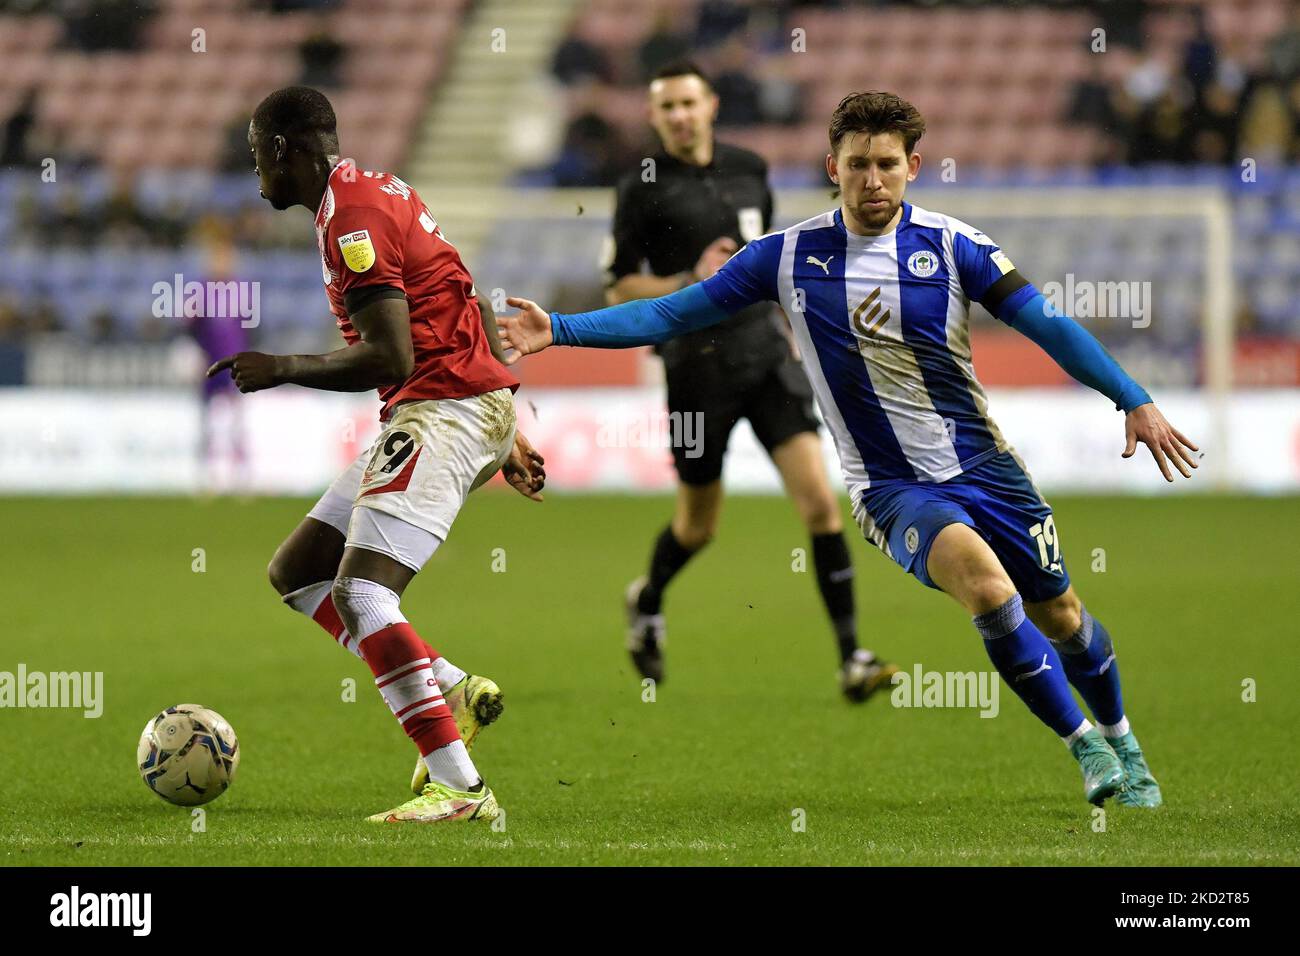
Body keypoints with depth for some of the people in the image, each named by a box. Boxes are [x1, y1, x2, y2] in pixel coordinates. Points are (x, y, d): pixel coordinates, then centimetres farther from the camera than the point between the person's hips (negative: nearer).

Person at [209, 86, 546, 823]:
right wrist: (507, 432, 26)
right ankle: (455, 692, 7)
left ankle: (461, 789, -22)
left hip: (443, 411, -11)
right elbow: (466, 306, 22)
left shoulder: (352, 216, -14)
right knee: (296, 571, 12)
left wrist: (280, 369, -11)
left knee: (359, 598, -19)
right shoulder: (376, 191, 18)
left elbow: (390, 357, -21)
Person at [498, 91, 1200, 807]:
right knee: (982, 577, -29)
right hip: (891, 488, -1)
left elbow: (1046, 324, -3)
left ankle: (1120, 742, 41)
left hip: (984, 466, 2)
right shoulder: (790, 255, -3)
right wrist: (560, 330, -6)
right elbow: (675, 314, 2)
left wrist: (1134, 401, -10)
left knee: (1059, 615, 10)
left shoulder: (951, 245, -5)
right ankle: (1084, 746, -14)